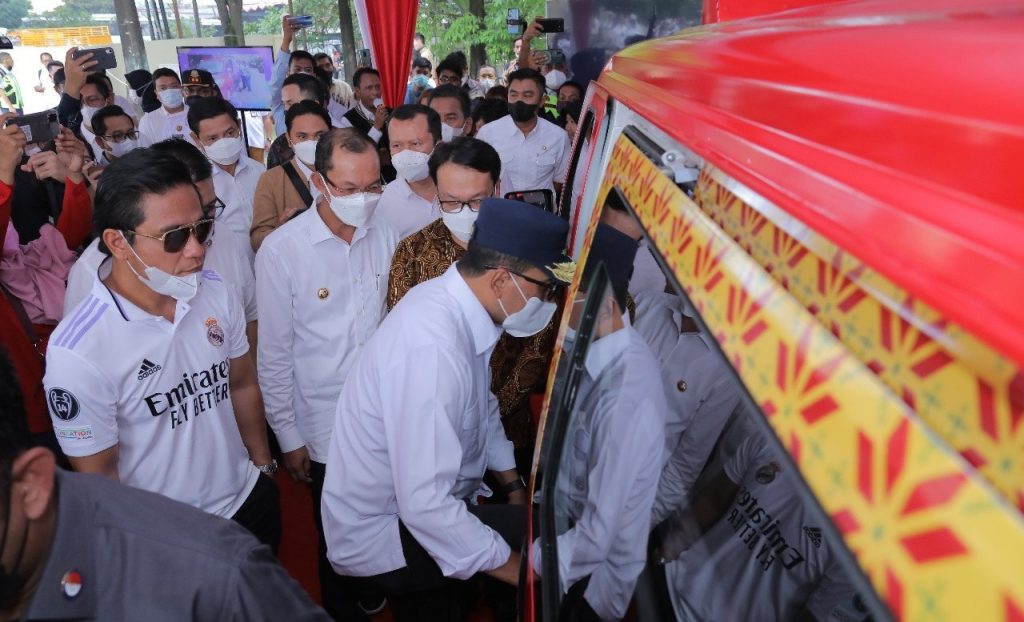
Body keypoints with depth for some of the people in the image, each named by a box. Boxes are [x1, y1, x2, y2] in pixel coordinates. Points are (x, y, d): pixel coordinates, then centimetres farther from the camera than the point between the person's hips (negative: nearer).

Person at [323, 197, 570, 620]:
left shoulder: (454, 303, -5)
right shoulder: (432, 347, -34)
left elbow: (482, 407, 12)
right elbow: (426, 505, -34)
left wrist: (513, 485, 14)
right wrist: (518, 569, -23)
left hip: (408, 507, 9)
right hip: (380, 539, -8)